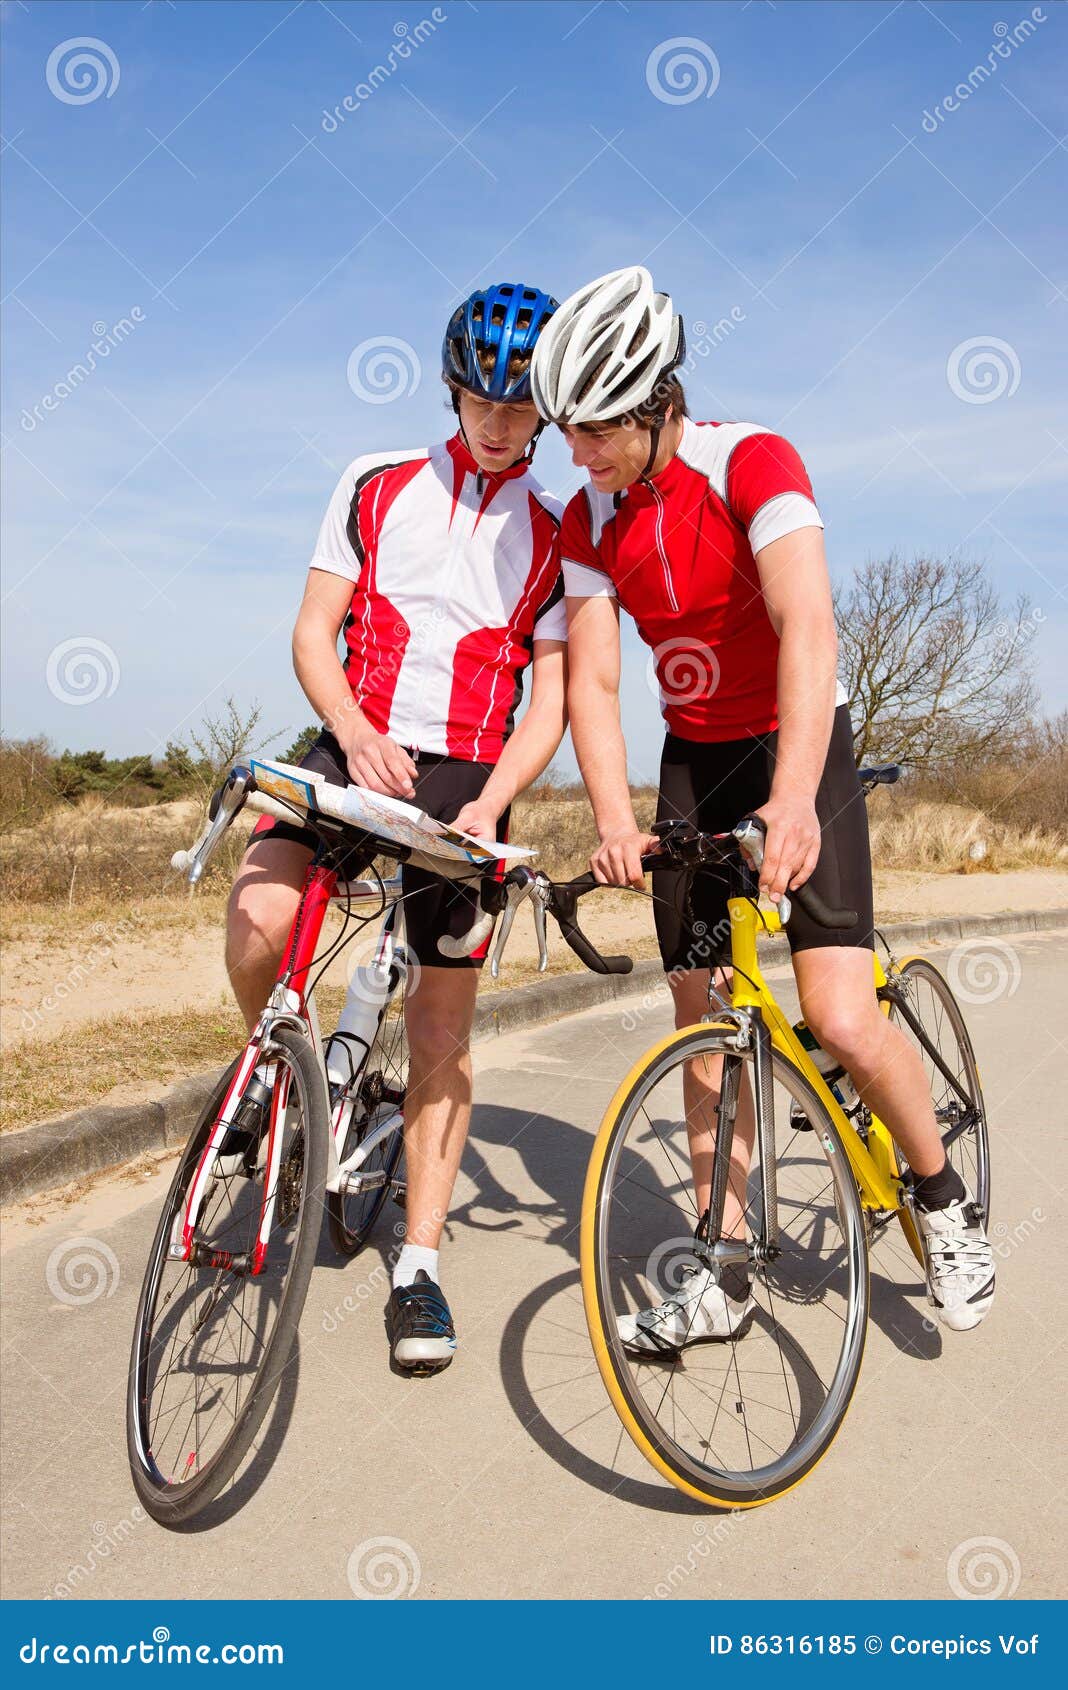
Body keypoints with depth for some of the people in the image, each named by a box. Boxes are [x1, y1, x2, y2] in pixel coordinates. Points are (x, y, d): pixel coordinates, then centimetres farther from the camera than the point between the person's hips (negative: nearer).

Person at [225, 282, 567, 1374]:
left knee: (442, 1030, 1)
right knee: (258, 917, -27)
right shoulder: (377, 486, 9)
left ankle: (418, 1267, 14)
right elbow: (314, 631, 3)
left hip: (465, 780, 0)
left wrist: (489, 805, -14)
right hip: (352, 749, 1)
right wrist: (356, 733, -16)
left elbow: (552, 696, 2)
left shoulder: (556, 538, 8)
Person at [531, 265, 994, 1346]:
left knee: (842, 1021, -17)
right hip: (692, 765, 5)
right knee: (704, 1031, 4)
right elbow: (590, 680, -8)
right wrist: (614, 820, -24)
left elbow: (808, 626, -31)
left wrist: (793, 800, -44)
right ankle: (724, 1275, 17)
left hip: (796, 750, -5)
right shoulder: (588, 517, -2)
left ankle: (944, 1198, 14)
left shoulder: (750, 461, -17)